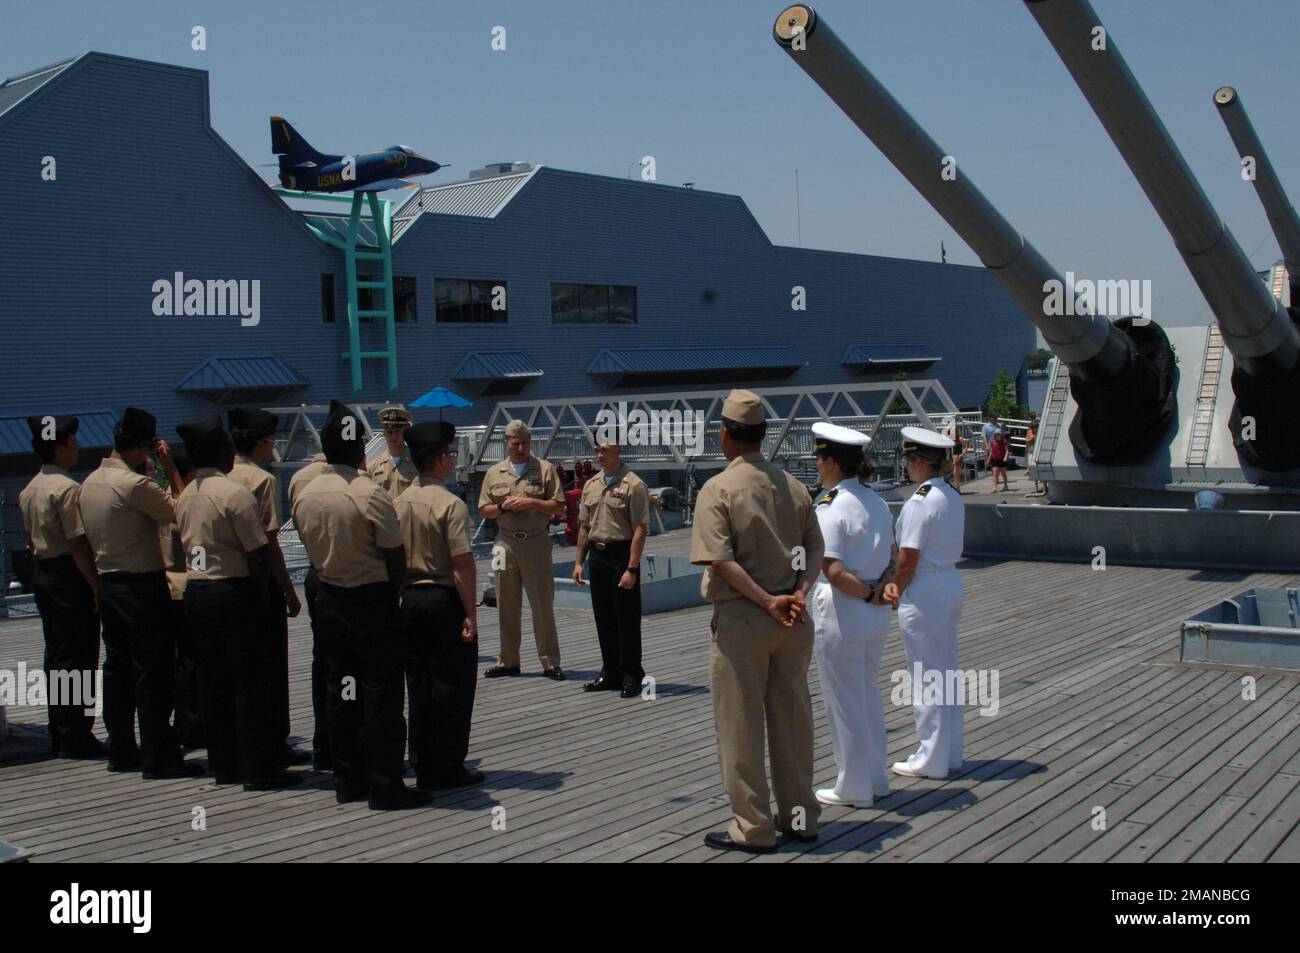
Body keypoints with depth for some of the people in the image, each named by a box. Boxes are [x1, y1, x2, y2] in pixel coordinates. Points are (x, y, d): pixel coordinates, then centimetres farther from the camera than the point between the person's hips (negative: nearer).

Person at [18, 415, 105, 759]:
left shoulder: (29, 490, 12)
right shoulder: (67, 489, -16)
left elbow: (32, 539, 16)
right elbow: (78, 544, -20)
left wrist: (42, 571, 22)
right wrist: (98, 587, -17)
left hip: (42, 573, 9)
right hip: (70, 576, -9)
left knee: (55, 655, 14)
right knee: (77, 659, -3)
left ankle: (59, 736, 21)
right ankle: (75, 737, 0)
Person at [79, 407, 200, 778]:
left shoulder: (90, 482, 9)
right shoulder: (135, 484, -18)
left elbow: (90, 538, 14)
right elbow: (181, 511, -13)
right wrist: (170, 465, -7)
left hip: (107, 583, 9)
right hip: (143, 586, -9)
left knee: (118, 666, 14)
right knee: (154, 670, -3)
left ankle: (120, 750, 21)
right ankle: (158, 757, 0)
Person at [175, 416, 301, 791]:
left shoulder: (186, 495, 10)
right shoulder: (235, 492, -13)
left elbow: (185, 545, 13)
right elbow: (258, 551, -14)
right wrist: (261, 589, -3)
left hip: (195, 591, 8)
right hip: (234, 591, -8)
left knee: (212, 680, 11)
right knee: (249, 680, -2)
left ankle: (222, 764, 18)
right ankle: (257, 768, 1)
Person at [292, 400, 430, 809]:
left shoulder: (304, 495, 1)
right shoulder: (370, 494, -18)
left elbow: (313, 549, 9)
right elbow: (395, 557, -12)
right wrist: (394, 588, 3)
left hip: (329, 598, 6)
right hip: (372, 599, -6)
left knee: (341, 688, 14)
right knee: (381, 692, 1)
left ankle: (346, 780, 21)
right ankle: (385, 785, 4)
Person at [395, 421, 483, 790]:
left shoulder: (400, 501, 6)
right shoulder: (450, 504, -14)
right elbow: (462, 563, -18)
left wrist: (402, 595, 17)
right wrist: (470, 614, -14)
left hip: (410, 598, 7)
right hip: (445, 598, -7)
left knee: (419, 682, 14)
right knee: (451, 683, 2)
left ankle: (422, 764, 21)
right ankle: (447, 768, 6)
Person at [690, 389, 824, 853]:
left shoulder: (718, 489, -11)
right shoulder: (793, 486, 7)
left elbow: (722, 560, -19)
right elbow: (815, 549, 6)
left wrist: (768, 602, -16)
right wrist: (799, 593, -7)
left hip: (741, 619, -6)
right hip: (794, 620, 6)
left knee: (740, 725, 4)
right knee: (793, 718, 15)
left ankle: (753, 828, 10)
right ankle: (800, 816, 24)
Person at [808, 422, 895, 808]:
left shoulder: (829, 508, -18)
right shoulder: (878, 502, 7)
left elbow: (834, 572, -25)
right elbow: (891, 558, 12)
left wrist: (868, 595, -12)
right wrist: (882, 589, -3)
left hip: (841, 612, -8)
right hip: (877, 614, 8)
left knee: (843, 700, 6)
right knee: (869, 693, 20)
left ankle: (854, 787, 17)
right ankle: (876, 778, 30)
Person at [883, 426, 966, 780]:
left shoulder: (919, 503, -20)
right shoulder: (953, 497, 8)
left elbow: (908, 560, -20)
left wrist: (896, 593, -3)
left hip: (923, 592, -9)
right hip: (951, 583, 9)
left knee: (924, 677, 1)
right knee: (948, 672, 17)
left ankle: (932, 760, 10)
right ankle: (951, 754, 26)